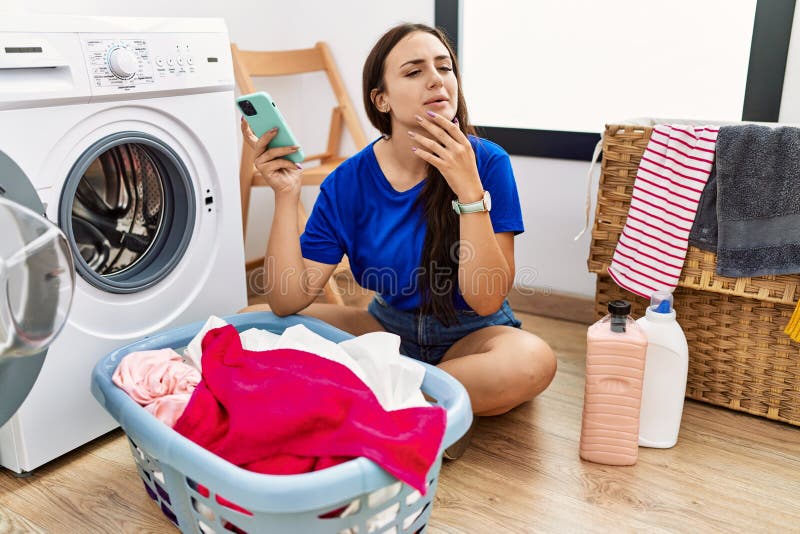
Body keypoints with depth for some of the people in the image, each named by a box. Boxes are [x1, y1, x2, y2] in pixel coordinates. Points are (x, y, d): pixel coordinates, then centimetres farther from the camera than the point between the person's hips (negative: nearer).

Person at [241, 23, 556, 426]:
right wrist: (286, 196, -24)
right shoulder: (349, 182, -10)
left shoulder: (487, 163, -16)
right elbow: (288, 299, -14)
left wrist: (469, 190, -30)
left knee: (532, 361, -36)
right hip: (389, 325, 2)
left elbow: (486, 300, -21)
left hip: (471, 334, -2)